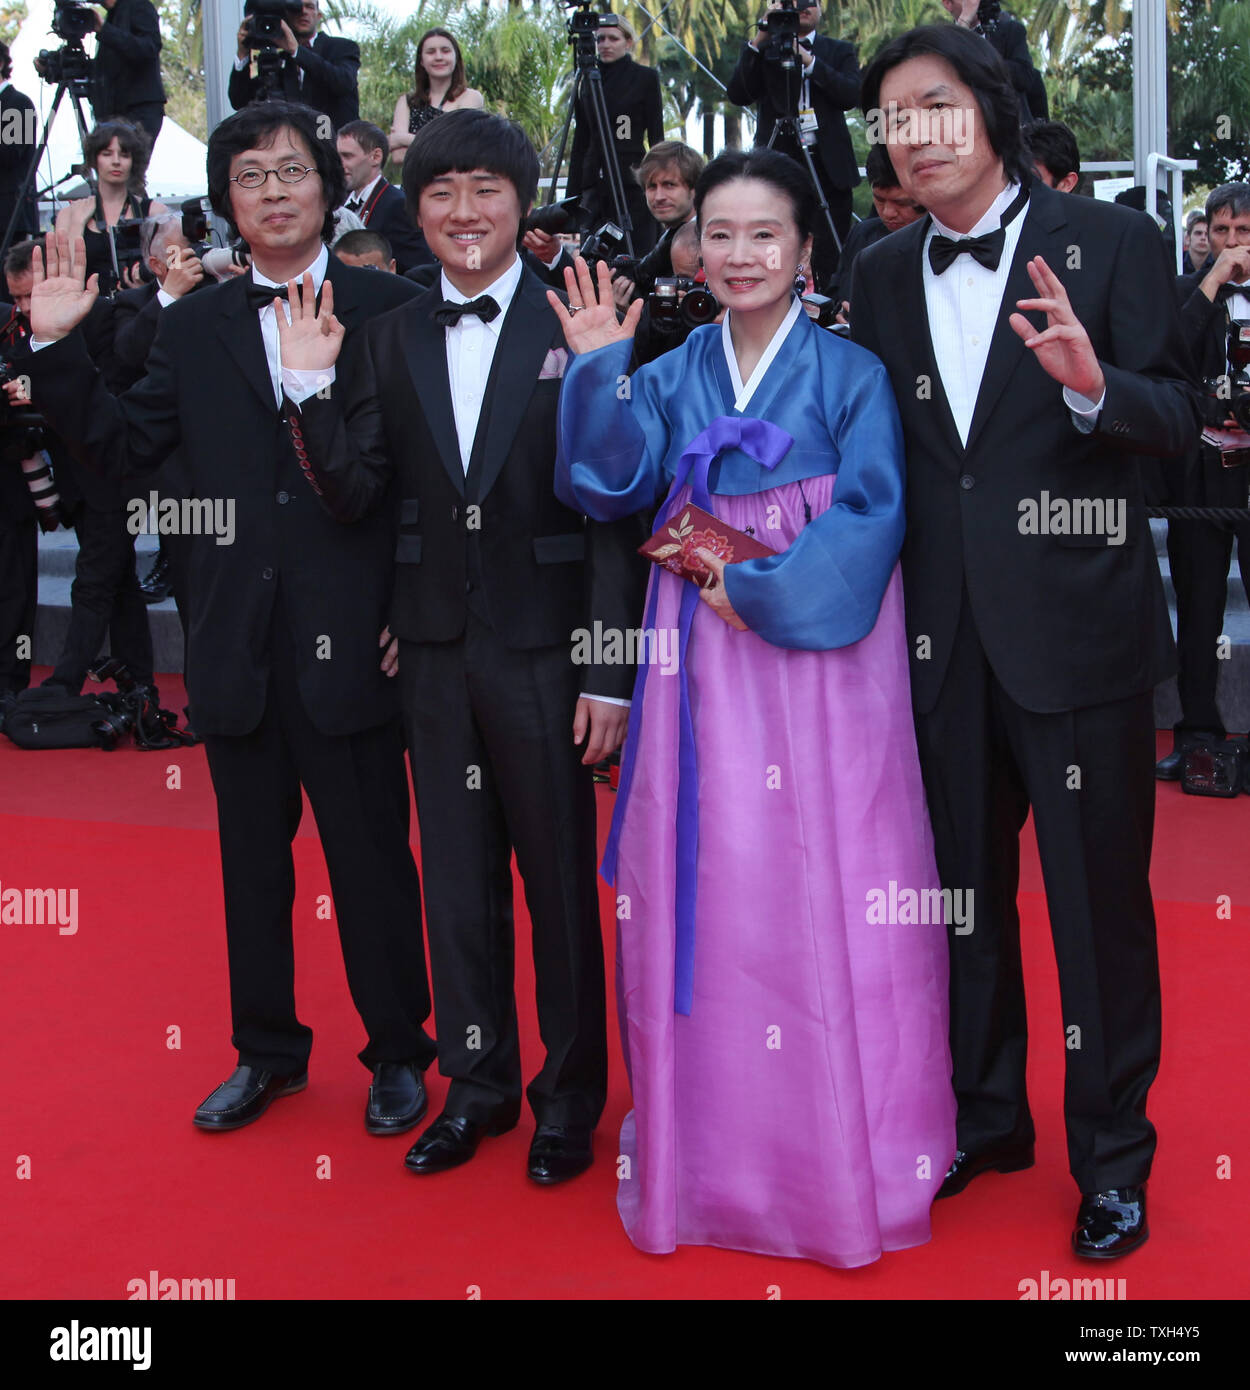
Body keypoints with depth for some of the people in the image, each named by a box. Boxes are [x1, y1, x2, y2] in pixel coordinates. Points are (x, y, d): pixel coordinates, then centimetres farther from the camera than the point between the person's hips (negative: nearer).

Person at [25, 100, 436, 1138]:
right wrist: (58, 348, -2)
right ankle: (267, 1052, 31)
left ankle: (398, 1054, 22)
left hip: (350, 639, -4)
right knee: (252, 858, 15)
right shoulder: (195, 328, 10)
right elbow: (126, 446, 9)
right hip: (237, 649, 4)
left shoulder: (388, 310, -2)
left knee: (372, 857, 6)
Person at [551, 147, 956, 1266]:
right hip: (702, 669, 4)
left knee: (820, 891, -2)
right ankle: (707, 1144, 17)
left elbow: (874, 514, -8)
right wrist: (596, 371, -12)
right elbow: (610, 484, -1)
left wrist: (760, 586, -14)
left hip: (817, 656, -3)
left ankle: (842, 1153, 10)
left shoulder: (850, 375, 0)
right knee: (702, 889, 5)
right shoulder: (669, 376, 11)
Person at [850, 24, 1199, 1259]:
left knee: (1099, 894, 4)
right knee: (963, 887, 16)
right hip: (941, 636, 4)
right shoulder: (881, 276, 8)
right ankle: (985, 1114, 34)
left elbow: (1176, 420, -7)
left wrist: (1093, 385, -26)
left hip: (1076, 630, -4)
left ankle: (1112, 1155, 20)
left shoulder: (1108, 243, -4)